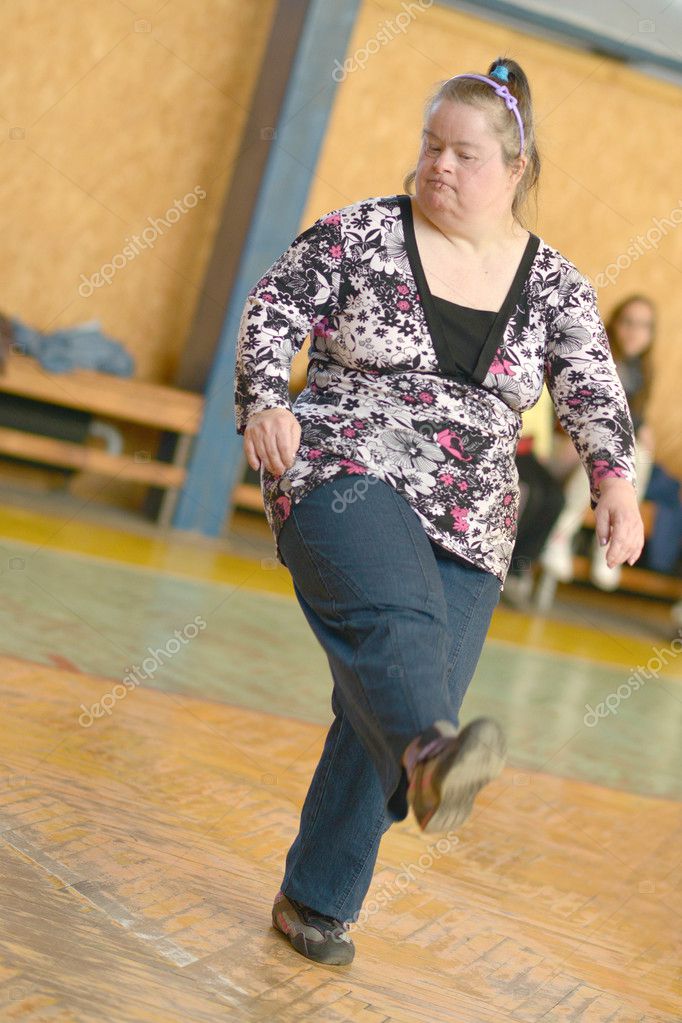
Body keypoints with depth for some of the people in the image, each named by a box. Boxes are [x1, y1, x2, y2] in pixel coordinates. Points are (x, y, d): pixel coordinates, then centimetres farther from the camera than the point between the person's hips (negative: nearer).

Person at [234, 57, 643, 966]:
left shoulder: (556, 286, 8)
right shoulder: (358, 234, 2)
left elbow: (591, 387, -1)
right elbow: (271, 314, 2)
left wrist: (615, 480, -20)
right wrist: (265, 402, -18)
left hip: (467, 532, 3)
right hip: (345, 476, -3)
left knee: (383, 720, 0)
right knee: (394, 618, -35)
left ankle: (316, 902, 12)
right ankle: (436, 755, -63)